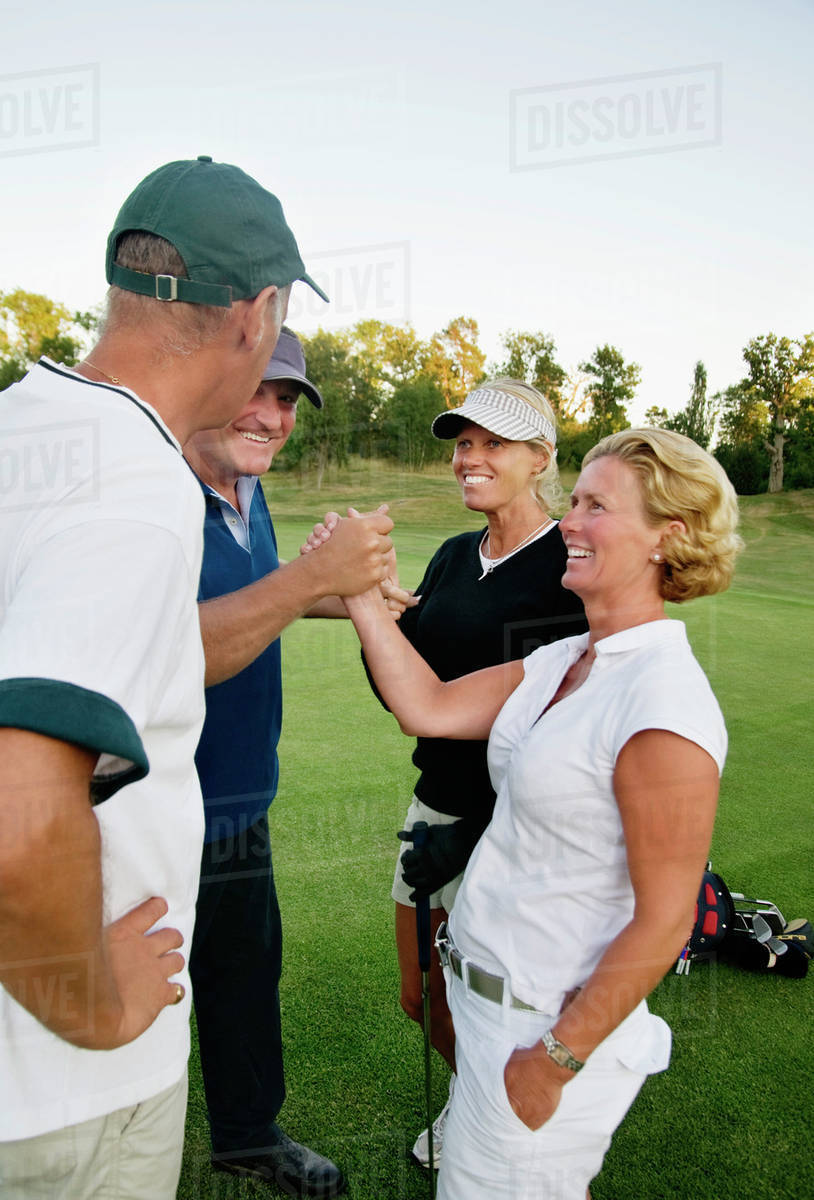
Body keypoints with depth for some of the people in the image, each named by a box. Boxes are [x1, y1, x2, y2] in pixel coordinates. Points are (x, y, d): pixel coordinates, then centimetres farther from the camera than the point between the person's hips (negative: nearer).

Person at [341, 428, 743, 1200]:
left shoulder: (665, 704, -25)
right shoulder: (562, 661, 0)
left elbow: (663, 920, -21)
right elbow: (427, 708, -1)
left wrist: (557, 1059, -15)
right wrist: (357, 591, -4)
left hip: (551, 1020, -7)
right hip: (484, 989, 8)